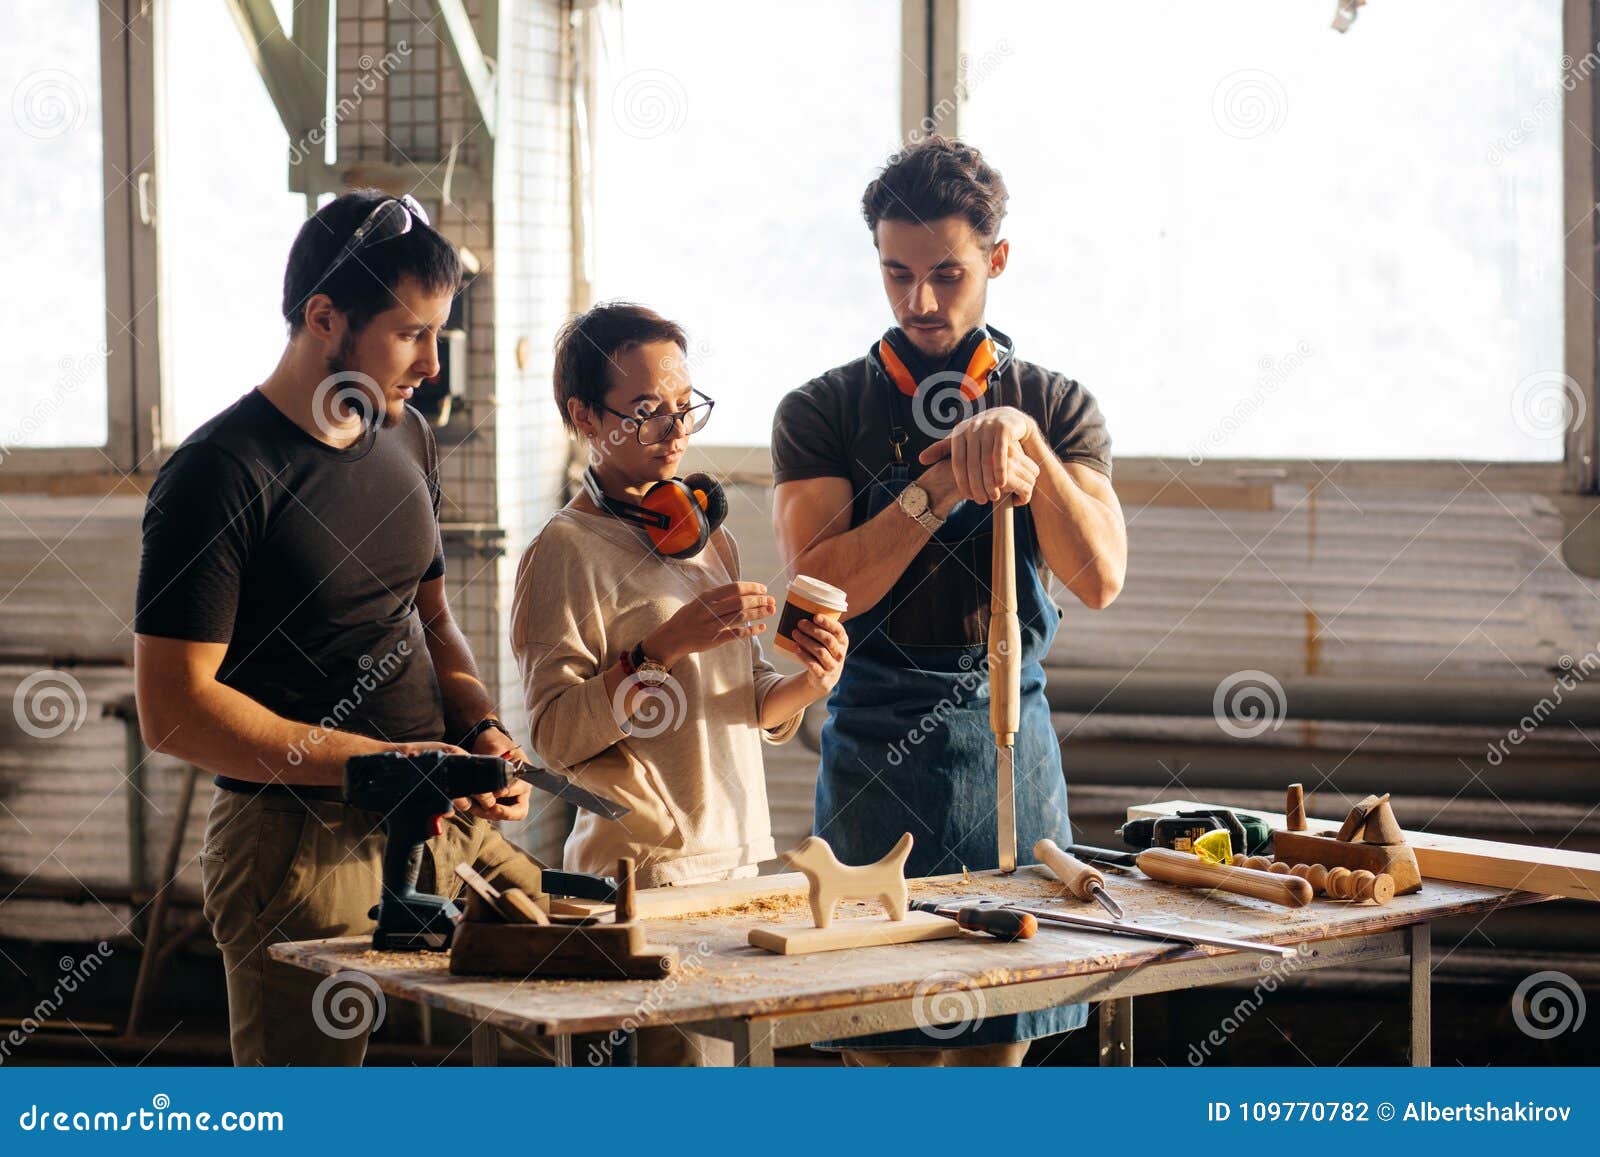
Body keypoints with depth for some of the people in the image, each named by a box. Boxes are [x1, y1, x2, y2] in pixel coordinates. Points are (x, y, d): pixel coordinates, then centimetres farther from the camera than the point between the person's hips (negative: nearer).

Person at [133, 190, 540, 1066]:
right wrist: (376, 760, -19)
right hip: (302, 852, -7)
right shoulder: (219, 476, -14)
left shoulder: (406, 441, 11)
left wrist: (480, 728, 3)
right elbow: (173, 712, -17)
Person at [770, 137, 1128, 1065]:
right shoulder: (822, 413, 2)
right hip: (877, 746, -2)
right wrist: (943, 486, -18)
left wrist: (1022, 441, -18)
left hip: (1012, 744, 2)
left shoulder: (1057, 407, 7)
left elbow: (1099, 579, -7)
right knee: (887, 1049, -1)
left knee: (999, 1040, 7)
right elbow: (822, 589, -10)